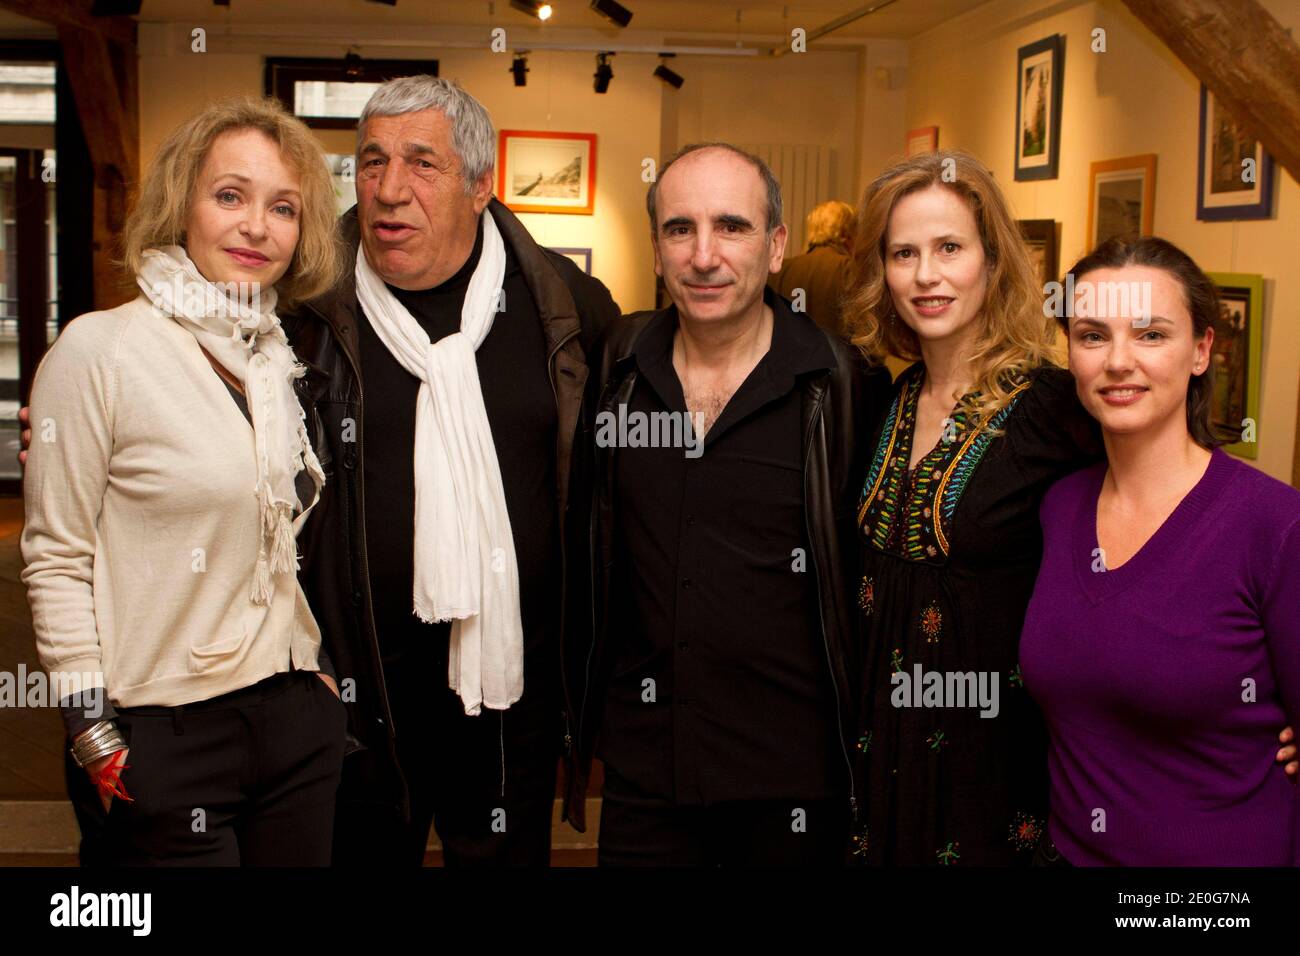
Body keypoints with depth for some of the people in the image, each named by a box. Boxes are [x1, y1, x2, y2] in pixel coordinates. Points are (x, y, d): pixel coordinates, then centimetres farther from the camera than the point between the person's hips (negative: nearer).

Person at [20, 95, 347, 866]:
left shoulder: (286, 360, 9)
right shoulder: (99, 349, -9)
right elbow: (55, 560, -8)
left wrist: (319, 668, 13)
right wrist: (94, 735, -10)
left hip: (298, 717, 6)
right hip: (164, 741, -5)